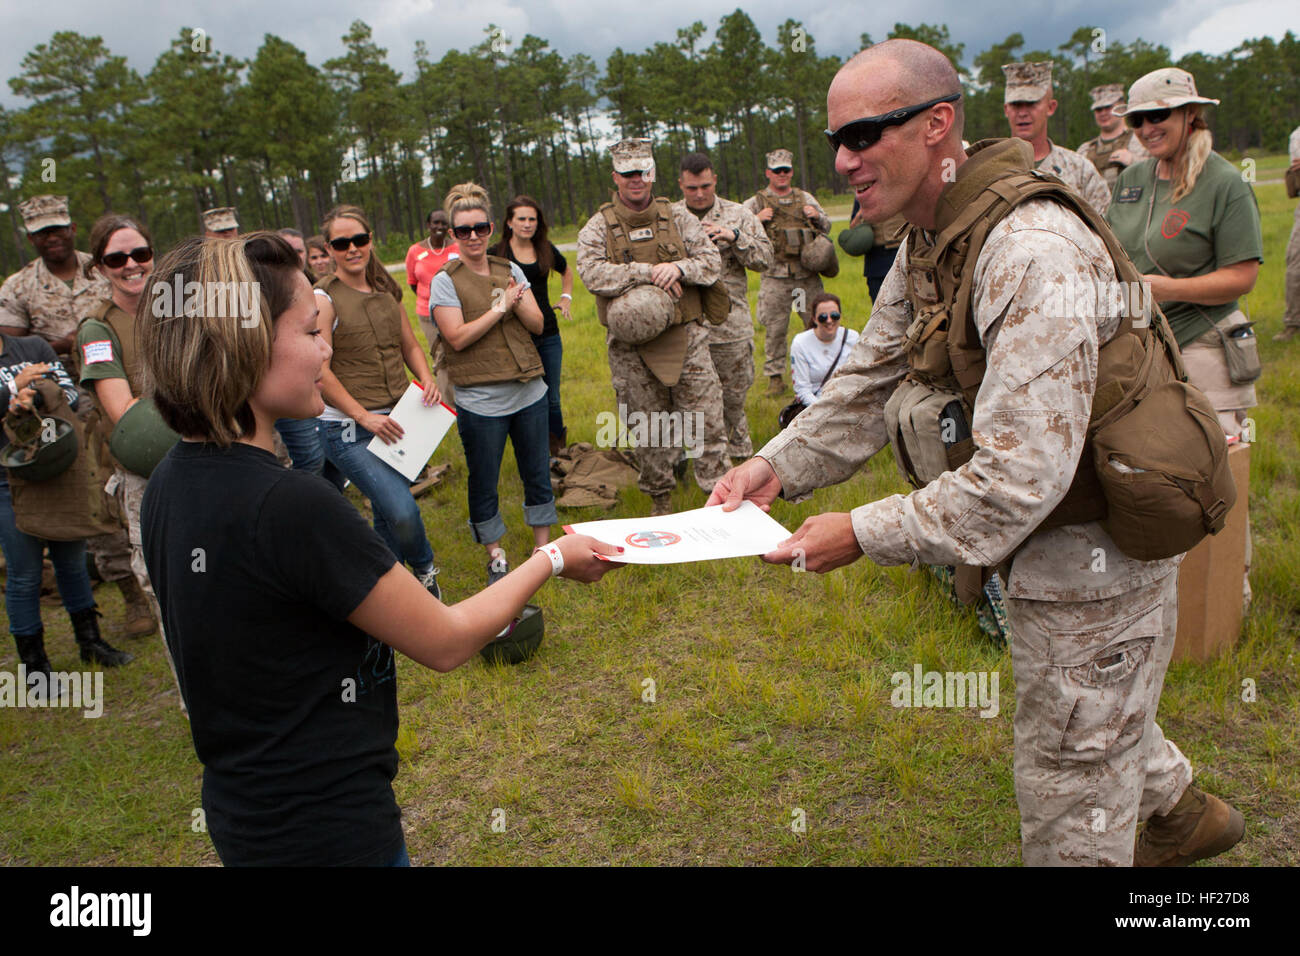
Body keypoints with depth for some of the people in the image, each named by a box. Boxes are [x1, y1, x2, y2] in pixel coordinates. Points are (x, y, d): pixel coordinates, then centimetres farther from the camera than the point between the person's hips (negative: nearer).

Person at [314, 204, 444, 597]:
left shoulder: (387, 290, 11)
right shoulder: (325, 297, -8)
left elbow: (410, 346, 20)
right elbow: (319, 372, -13)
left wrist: (427, 380, 0)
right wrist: (365, 417, -17)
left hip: (396, 421, 6)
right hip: (348, 429, -6)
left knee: (388, 517, 14)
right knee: (402, 511, -20)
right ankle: (425, 570, 9)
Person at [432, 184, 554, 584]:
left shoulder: (511, 270, 8)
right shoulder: (445, 281, -5)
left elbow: (537, 324, 4)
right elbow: (458, 338, -15)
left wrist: (516, 301, -14)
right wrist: (499, 308, -14)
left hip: (529, 391, 4)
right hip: (480, 399, -4)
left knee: (537, 474, 12)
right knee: (483, 483, 6)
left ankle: (543, 548, 27)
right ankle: (495, 556, 23)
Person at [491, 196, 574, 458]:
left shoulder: (546, 249, 8)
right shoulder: (497, 253, -4)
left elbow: (566, 271, 28)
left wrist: (566, 297, 17)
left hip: (548, 333, 4)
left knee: (552, 398, 10)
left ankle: (558, 446, 28)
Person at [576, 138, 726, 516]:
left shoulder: (678, 218, 8)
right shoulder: (599, 226, 2)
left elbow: (712, 262, 4)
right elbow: (591, 272, -15)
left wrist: (678, 268, -16)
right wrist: (646, 272, -20)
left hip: (686, 337, 1)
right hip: (631, 346, -1)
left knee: (705, 419, 1)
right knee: (647, 428, 10)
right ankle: (659, 498, 27)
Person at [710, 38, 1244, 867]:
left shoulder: (1034, 253, -31)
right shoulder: (927, 243, 1)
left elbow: (1021, 475, -36)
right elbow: (870, 380, 5)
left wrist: (863, 534, -31)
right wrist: (778, 466, -10)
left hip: (1094, 554, -9)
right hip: (1051, 541, 9)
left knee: (1071, 778, 9)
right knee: (1101, 711, 31)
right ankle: (1183, 814, 57)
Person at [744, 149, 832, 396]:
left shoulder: (806, 198, 15)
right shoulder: (755, 203, 6)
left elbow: (826, 227, 22)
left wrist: (817, 216, 1)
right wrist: (757, 220, -15)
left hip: (808, 276, 3)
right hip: (775, 277, -3)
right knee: (775, 330, 0)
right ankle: (775, 377, 9)